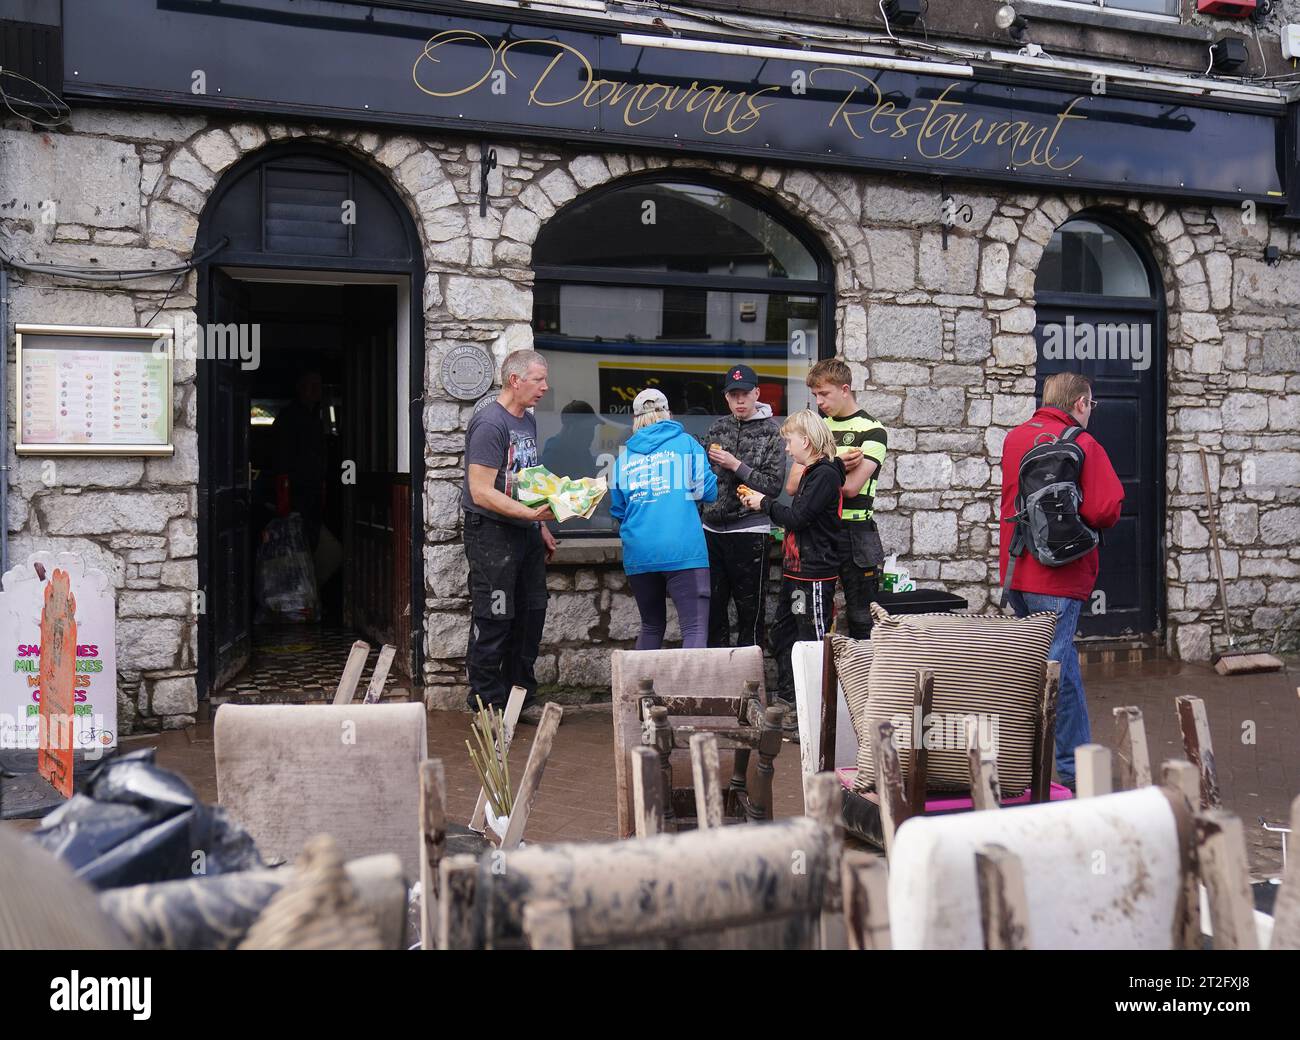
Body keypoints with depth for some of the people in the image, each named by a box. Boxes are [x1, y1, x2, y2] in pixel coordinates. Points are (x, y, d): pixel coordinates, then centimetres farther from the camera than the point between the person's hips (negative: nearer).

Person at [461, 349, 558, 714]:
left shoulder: (528, 420, 13)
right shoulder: (490, 424, -16)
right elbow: (481, 492, -21)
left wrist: (541, 527, 20)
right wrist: (530, 514, -28)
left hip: (525, 533, 9)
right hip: (492, 534, -9)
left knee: (531, 615, 12)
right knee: (494, 620, -3)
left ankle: (521, 699, 25)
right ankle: (487, 705, 8)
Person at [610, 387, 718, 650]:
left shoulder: (625, 455, 13)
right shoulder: (685, 443, 5)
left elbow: (617, 510, 18)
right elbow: (709, 491, 2)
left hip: (638, 553, 4)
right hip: (682, 550, -4)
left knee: (651, 626, 20)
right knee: (695, 628, -5)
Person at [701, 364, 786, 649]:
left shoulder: (770, 433, -2)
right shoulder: (717, 428, 11)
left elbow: (773, 485, -10)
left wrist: (736, 465, -15)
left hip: (749, 531, -5)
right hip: (713, 529, 5)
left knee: (750, 609, 3)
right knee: (712, 606, 10)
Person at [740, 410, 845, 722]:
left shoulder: (825, 474, -16)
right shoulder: (812, 472, 15)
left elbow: (797, 518, -20)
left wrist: (765, 502, -6)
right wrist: (761, 502, 7)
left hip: (815, 574, -10)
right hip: (796, 569, 10)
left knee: (812, 640, -3)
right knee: (782, 634, 16)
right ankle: (787, 701, 26)